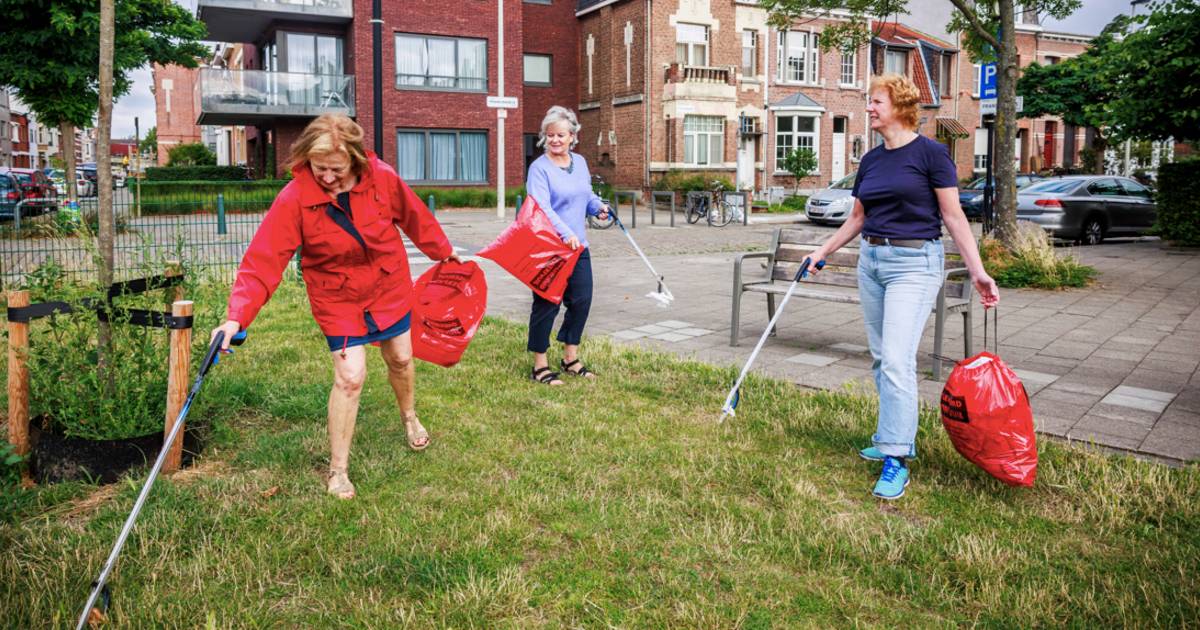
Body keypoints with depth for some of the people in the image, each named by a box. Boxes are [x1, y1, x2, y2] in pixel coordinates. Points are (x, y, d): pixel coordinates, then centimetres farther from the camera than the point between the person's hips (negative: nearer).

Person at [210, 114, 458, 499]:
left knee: (400, 358, 18)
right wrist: (237, 316, -38)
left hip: (390, 286, 3)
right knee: (349, 378, -9)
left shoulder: (382, 178, -18)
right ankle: (338, 469, 9)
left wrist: (442, 252, 15)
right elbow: (263, 260, -28)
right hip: (337, 299, -3)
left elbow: (414, 217, 1)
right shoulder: (294, 200, -25)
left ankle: (409, 417, 51)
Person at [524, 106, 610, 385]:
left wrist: (598, 206, 2)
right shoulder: (539, 168, -12)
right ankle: (540, 365, 12)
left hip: (578, 246, 7)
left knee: (581, 300, 10)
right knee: (546, 304, -1)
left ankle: (570, 358, 26)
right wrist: (566, 233, -37)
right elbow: (542, 207, -24)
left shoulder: (580, 162, 11)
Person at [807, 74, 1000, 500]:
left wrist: (977, 272, -12)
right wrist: (825, 250, 22)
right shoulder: (870, 161, 11)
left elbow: (953, 215, -8)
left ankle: (897, 460, -8)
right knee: (881, 358, 11)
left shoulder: (929, 153, -8)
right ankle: (897, 437, 26)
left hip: (914, 262, -7)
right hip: (871, 259, 7)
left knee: (897, 360, -14)